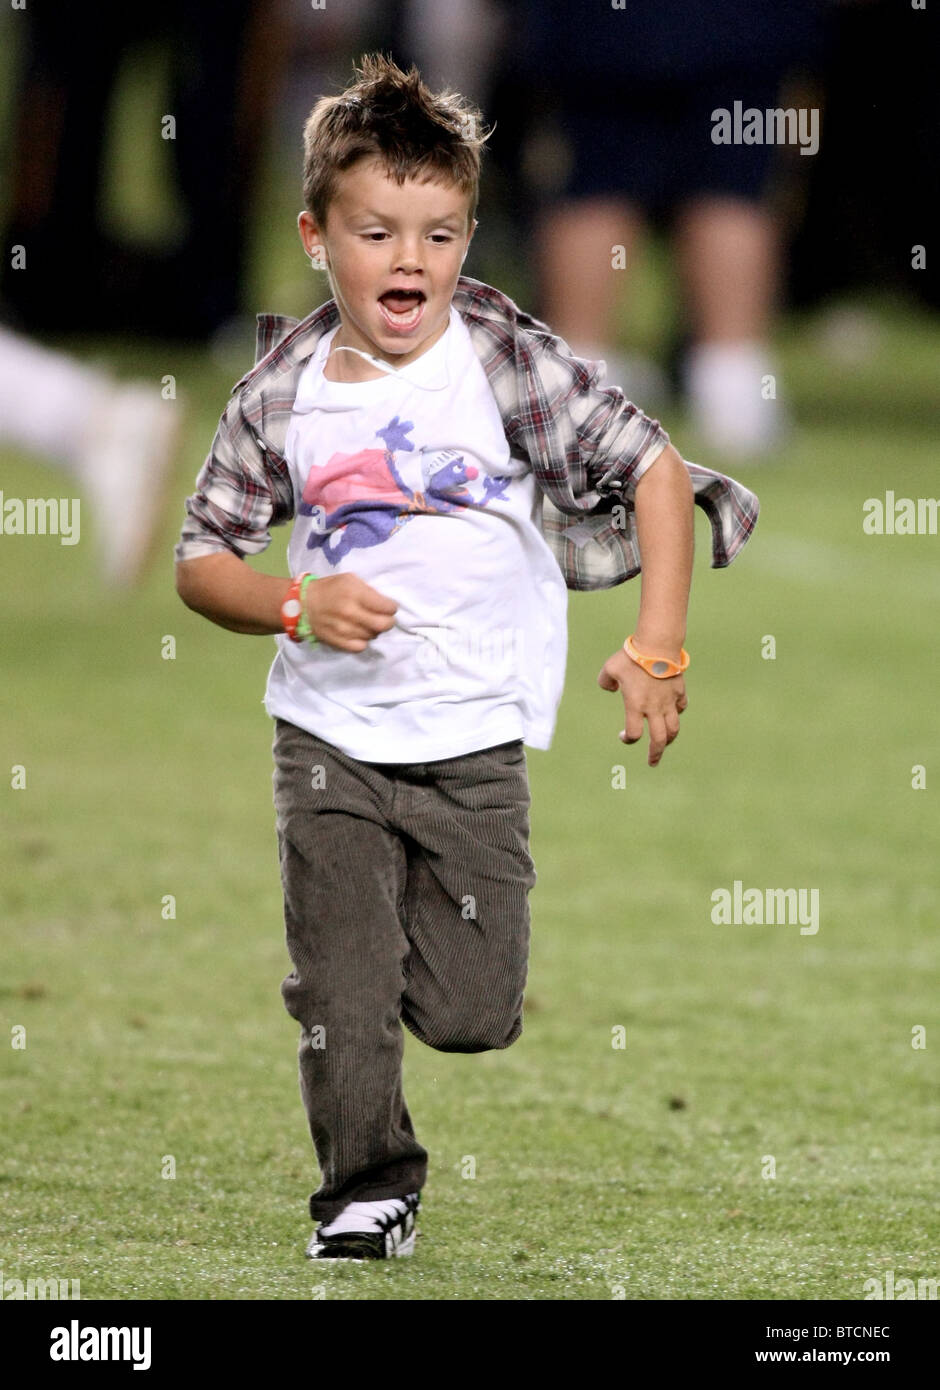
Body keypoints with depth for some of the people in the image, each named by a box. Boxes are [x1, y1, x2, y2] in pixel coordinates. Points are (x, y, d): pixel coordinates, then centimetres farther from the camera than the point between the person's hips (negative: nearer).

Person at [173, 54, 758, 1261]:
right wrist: (299, 606, -17)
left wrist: (657, 654, -12)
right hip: (330, 737, 1)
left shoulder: (506, 359, -10)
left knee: (471, 1018, 2)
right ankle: (368, 1184, 18)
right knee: (341, 992, -2)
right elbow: (201, 561, 2)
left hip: (476, 739, -1)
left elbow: (655, 469, -7)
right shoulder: (282, 396, -5)